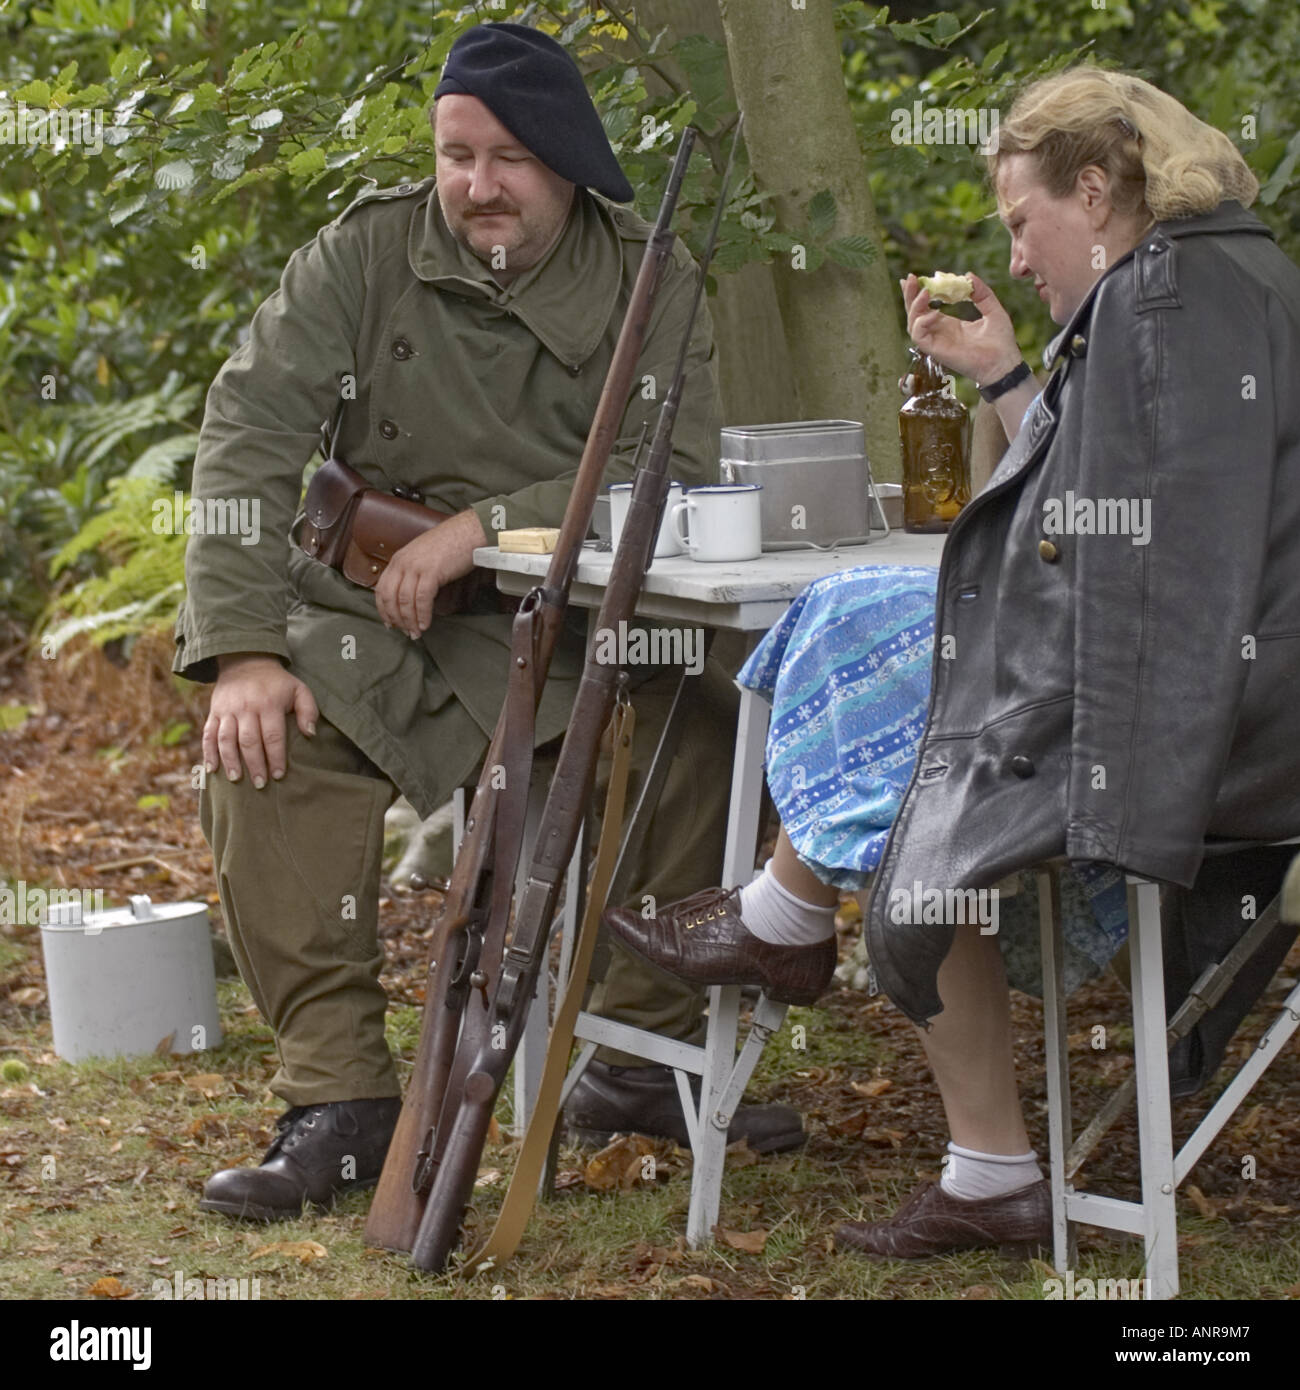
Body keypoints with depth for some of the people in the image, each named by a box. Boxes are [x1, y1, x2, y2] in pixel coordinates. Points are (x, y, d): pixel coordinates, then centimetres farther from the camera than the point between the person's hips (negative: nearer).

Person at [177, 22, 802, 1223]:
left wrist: (487, 523, -25)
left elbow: (674, 470, -13)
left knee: (712, 731, -23)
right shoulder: (366, 253, -5)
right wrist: (244, 648, -25)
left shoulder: (647, 277, -2)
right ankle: (338, 1101, -23)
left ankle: (645, 1058, -4)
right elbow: (252, 431, -13)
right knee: (269, 746, -29)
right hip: (373, 621, -1)